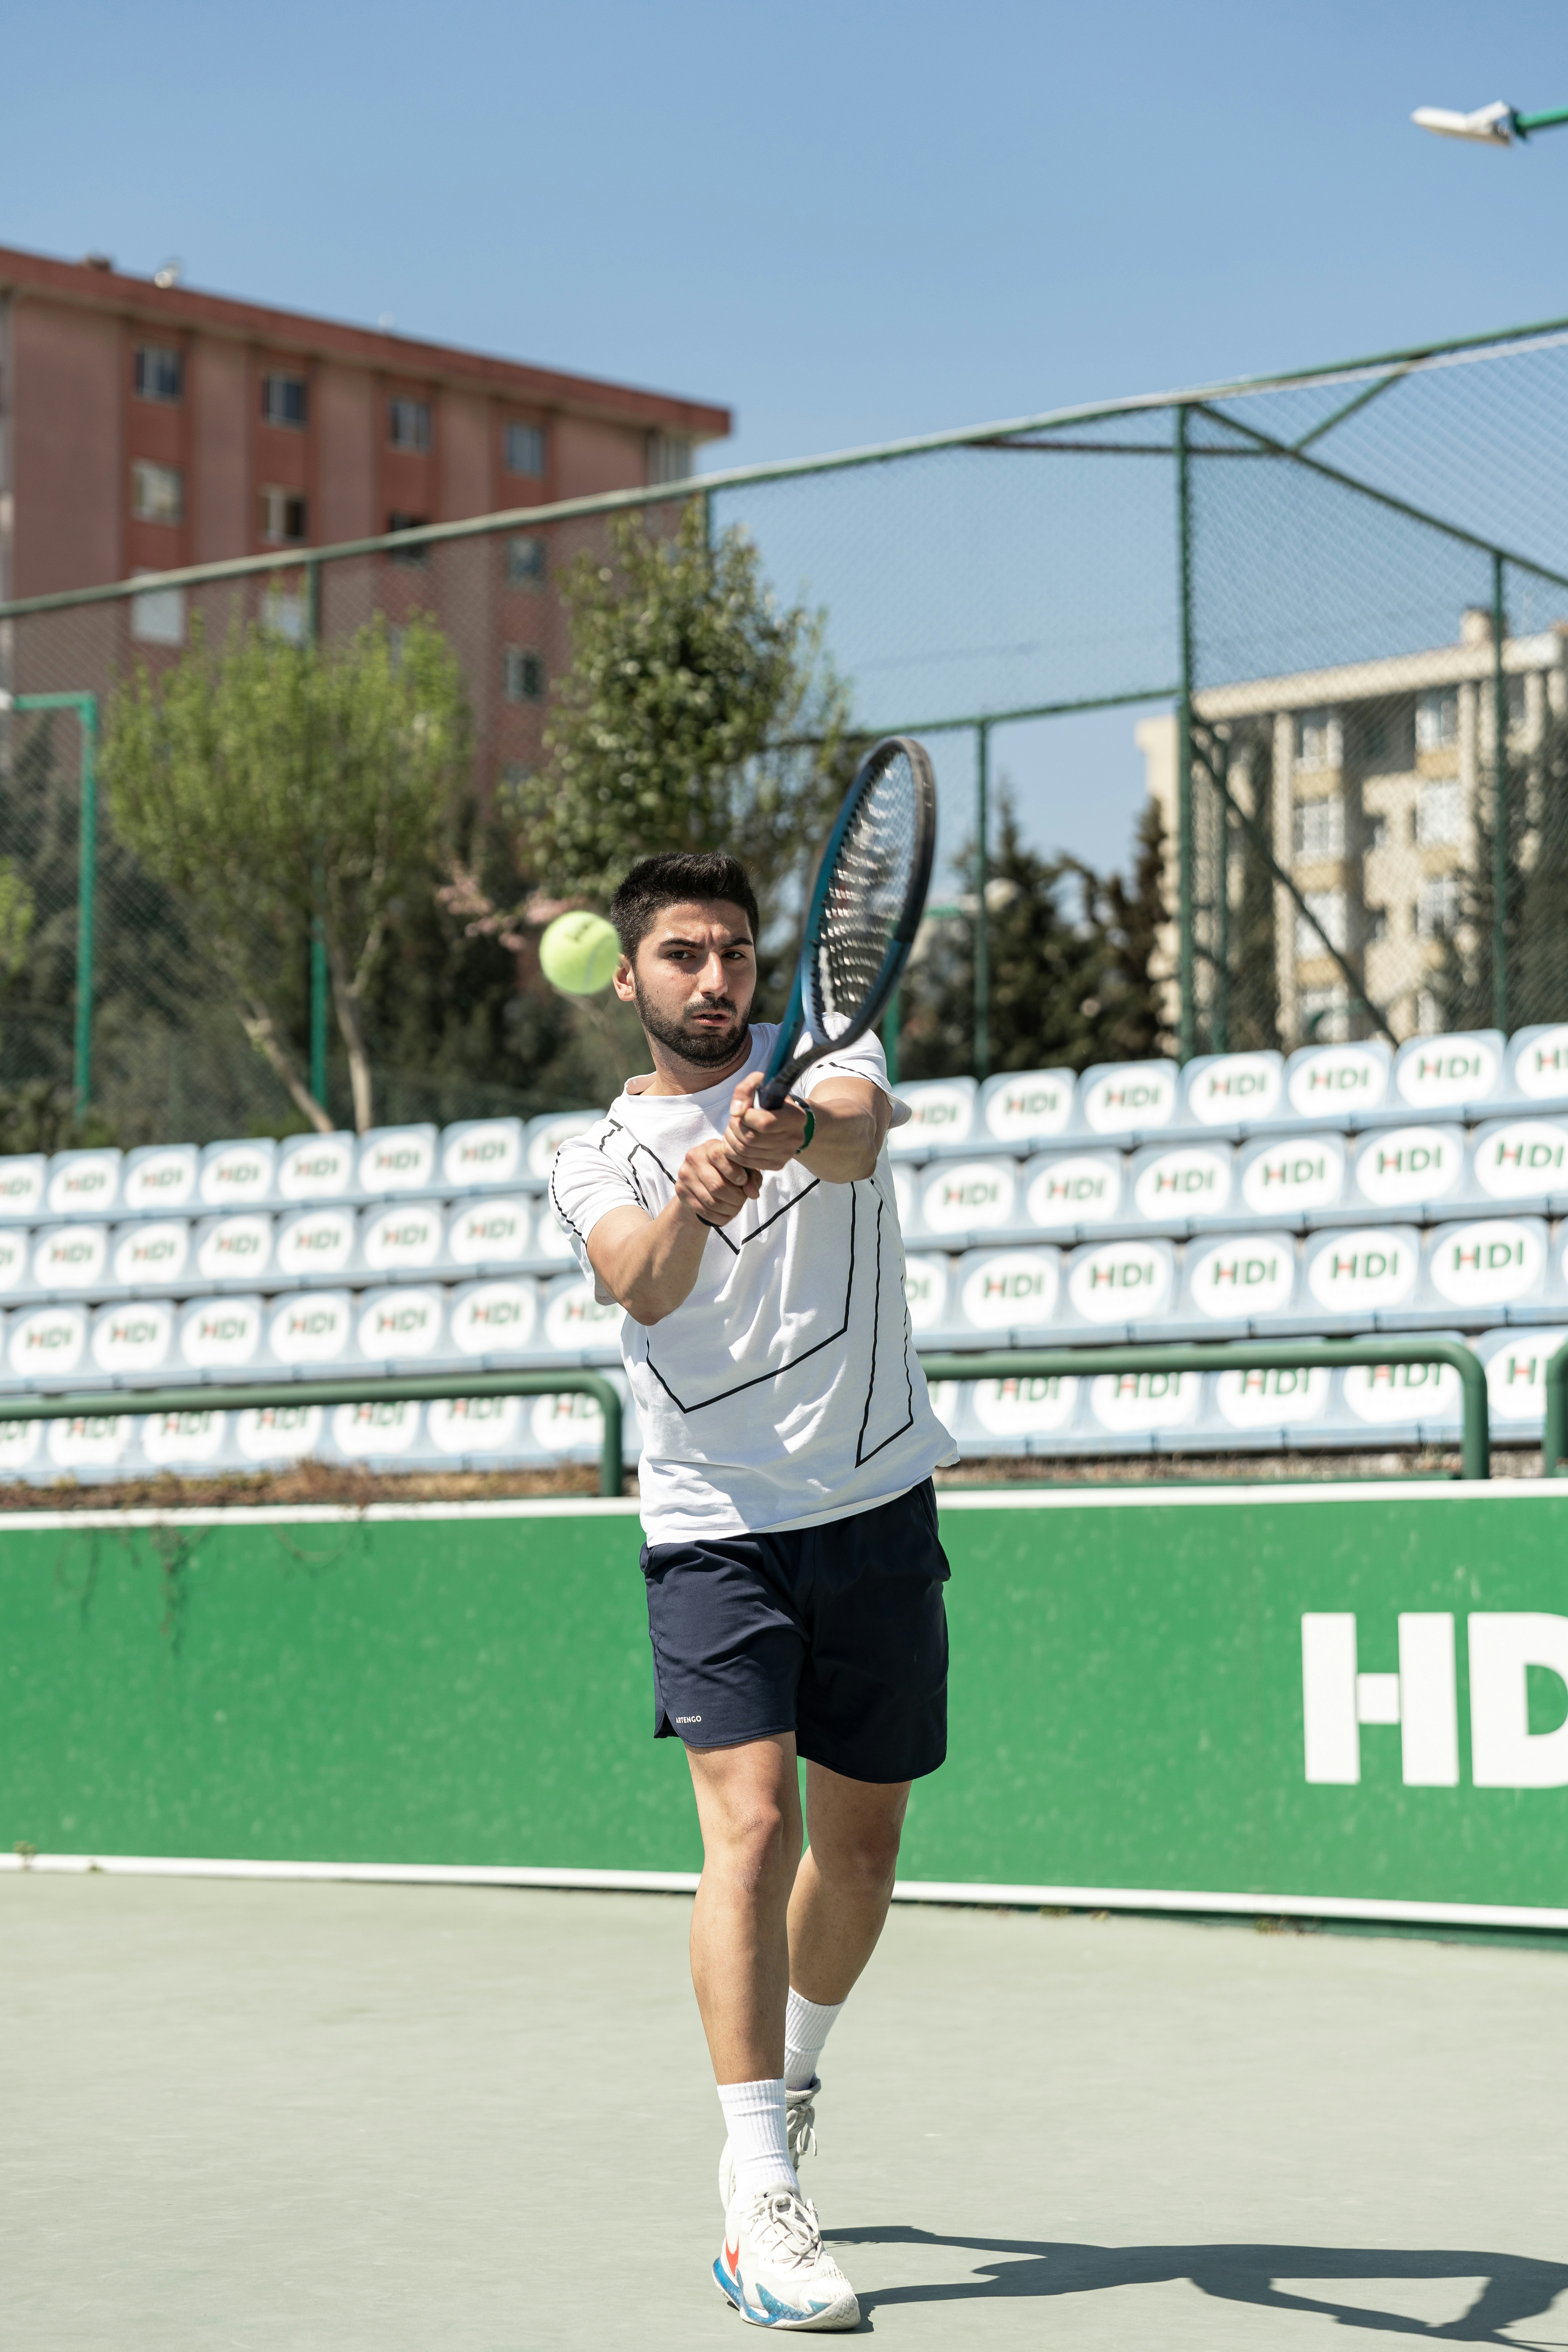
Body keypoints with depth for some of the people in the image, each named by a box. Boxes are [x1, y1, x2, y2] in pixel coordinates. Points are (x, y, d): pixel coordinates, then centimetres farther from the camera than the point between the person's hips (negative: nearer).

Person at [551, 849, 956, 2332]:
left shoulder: (821, 1053, 3)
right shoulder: (596, 1158, 4)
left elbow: (861, 1132, -24)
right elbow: (639, 1284, -20)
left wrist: (799, 1133, -48)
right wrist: (689, 1207, -42)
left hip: (877, 1512, 2)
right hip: (714, 1529, -2)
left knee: (860, 1843, 12)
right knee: (751, 1828, -16)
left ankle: (791, 2077, 39)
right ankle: (762, 2200, -18)